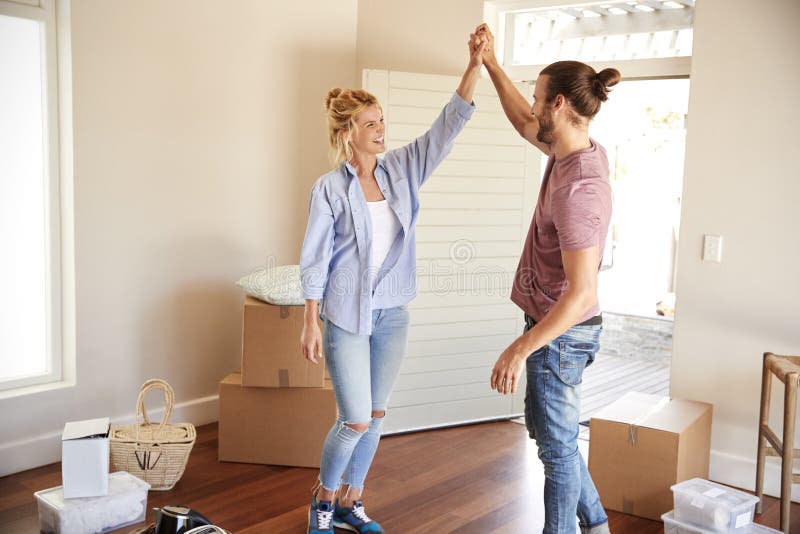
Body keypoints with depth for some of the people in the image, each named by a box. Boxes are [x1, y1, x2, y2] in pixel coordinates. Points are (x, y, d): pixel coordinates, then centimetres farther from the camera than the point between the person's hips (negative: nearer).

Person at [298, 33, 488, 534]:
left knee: (376, 417, 13)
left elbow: (449, 124, -3)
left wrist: (476, 64, -14)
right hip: (347, 315, -5)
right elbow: (314, 259, -8)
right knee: (356, 421, -3)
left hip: (393, 314, 5)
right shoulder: (330, 187, -9)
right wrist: (311, 323, -10)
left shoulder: (402, 169, 3)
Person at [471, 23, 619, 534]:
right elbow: (524, 123, 20)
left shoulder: (578, 189, -29)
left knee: (557, 444, 7)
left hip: (560, 333, -10)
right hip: (554, 324, 10)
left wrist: (520, 350, -27)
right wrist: (492, 64, 18)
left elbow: (581, 292, -31)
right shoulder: (579, 150, 0)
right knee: (546, 427, 24)